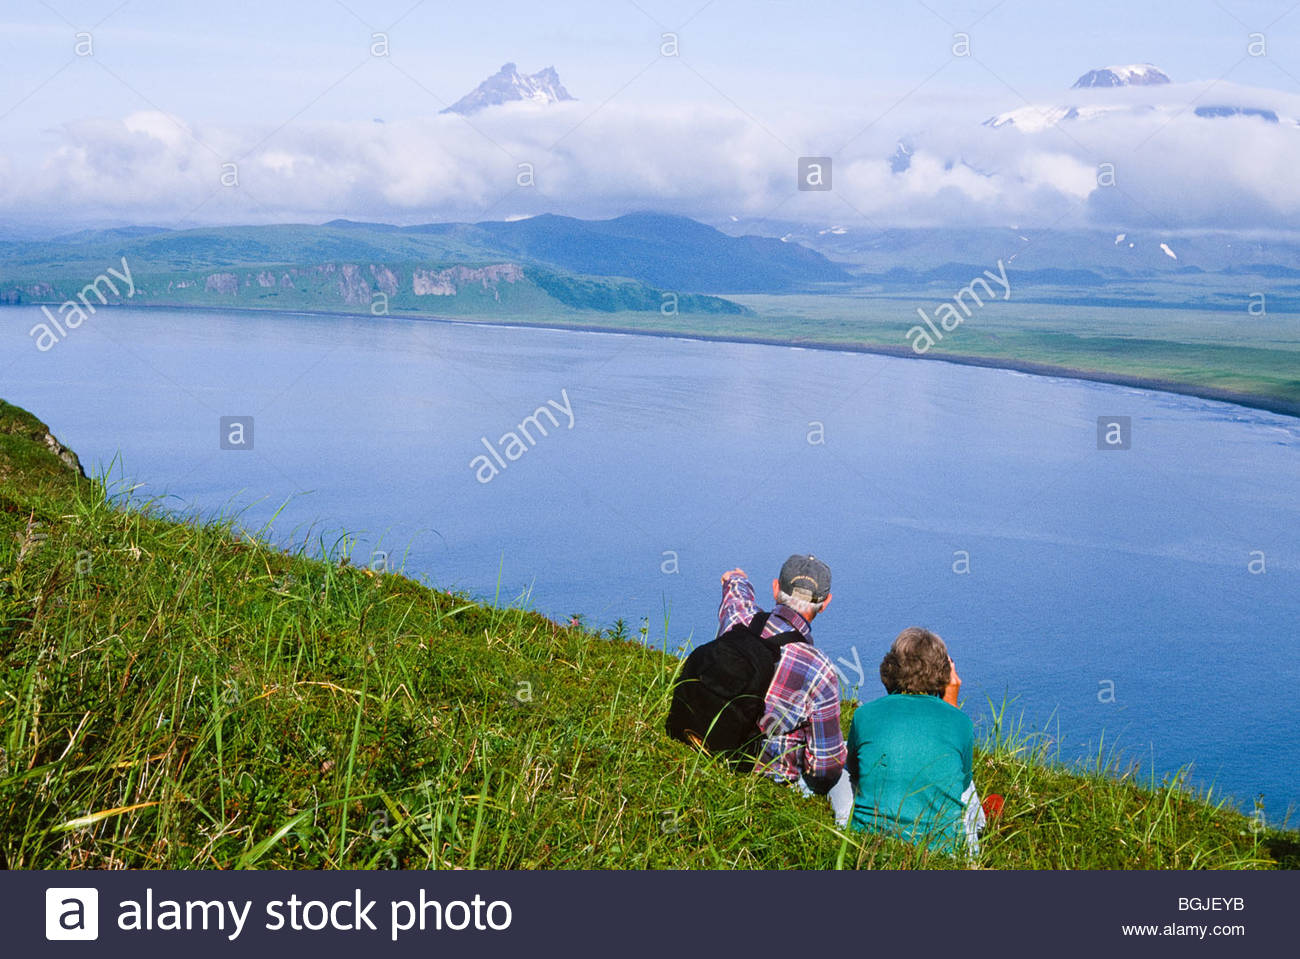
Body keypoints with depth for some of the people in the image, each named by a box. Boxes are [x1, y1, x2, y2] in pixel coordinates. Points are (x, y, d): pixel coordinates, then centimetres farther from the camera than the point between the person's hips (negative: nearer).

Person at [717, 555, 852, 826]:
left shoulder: (738, 623, -16)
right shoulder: (818, 671, -29)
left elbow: (736, 587, 14)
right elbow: (827, 763, -20)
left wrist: (737, 580, 37)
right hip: (774, 781, -5)